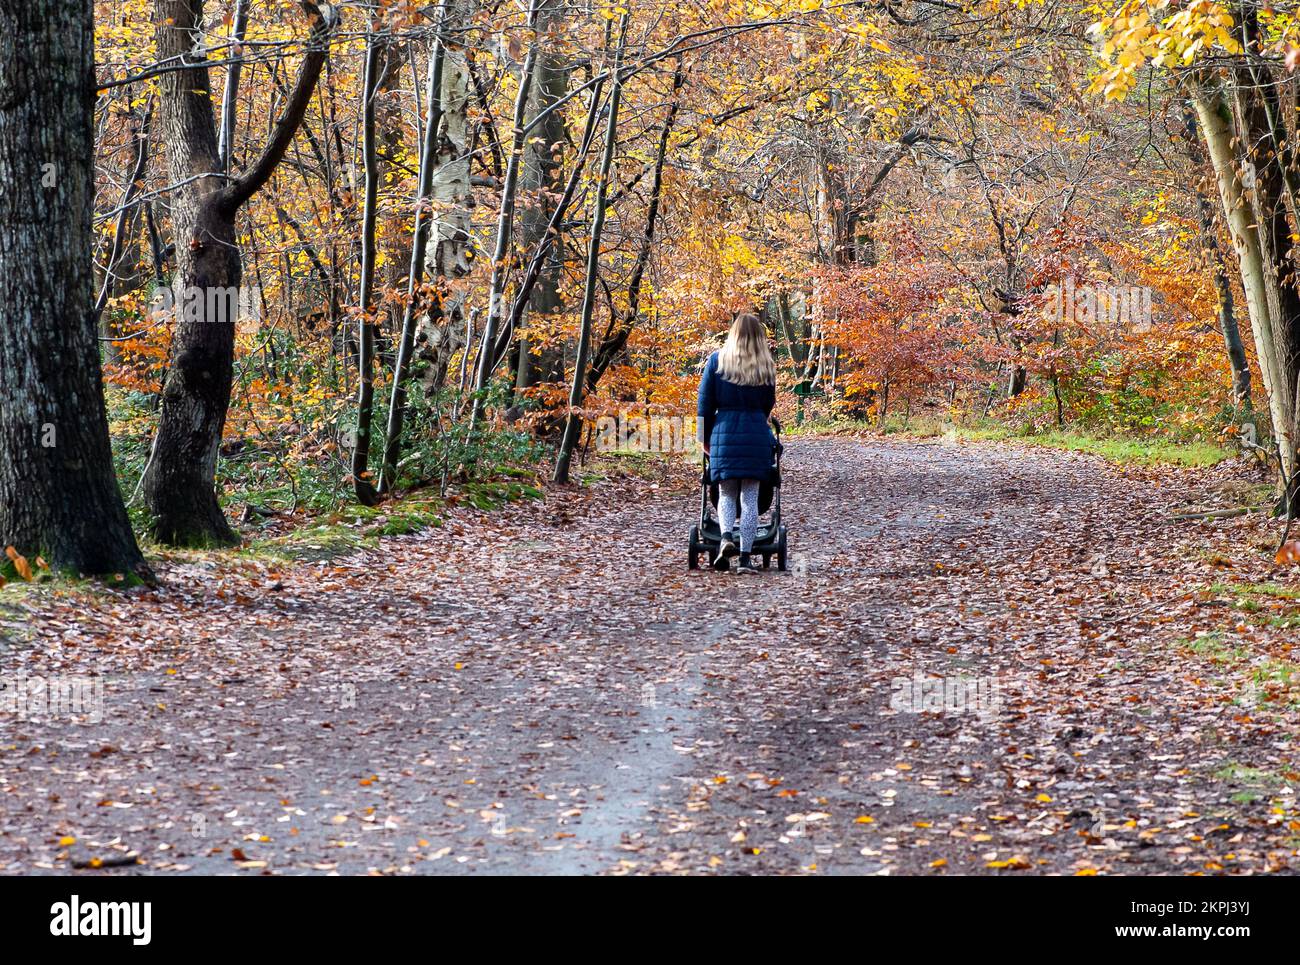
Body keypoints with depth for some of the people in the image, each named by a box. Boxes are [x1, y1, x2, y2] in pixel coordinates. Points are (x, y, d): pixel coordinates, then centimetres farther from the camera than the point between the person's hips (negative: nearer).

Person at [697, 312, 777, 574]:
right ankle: (745, 557, -1)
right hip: (757, 435, 0)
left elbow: (705, 403, 2)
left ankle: (726, 537, -15)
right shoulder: (766, 366, 5)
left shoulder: (717, 360, 2)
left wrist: (706, 438, 11)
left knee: (726, 493, 10)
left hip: (724, 434, 0)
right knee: (750, 496, 3)